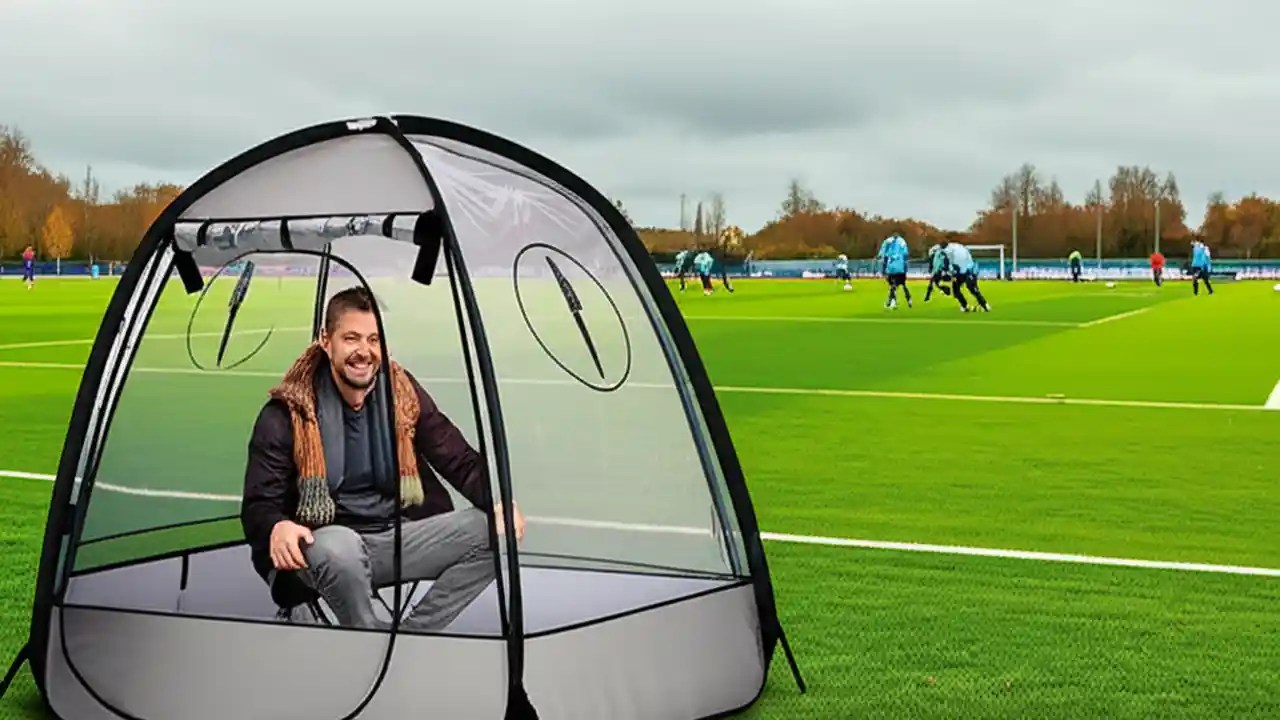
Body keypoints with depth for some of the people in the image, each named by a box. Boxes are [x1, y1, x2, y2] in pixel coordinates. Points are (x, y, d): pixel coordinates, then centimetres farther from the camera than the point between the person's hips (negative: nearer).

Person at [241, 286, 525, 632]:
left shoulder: (403, 393, 2)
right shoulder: (288, 412, -9)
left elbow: (461, 462, 1)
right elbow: (258, 504, -10)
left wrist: (499, 502, -20)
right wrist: (278, 527, -35)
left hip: (398, 537, 4)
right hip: (326, 546, -4)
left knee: (490, 531, -16)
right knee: (338, 548, -38)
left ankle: (412, 633, -11)